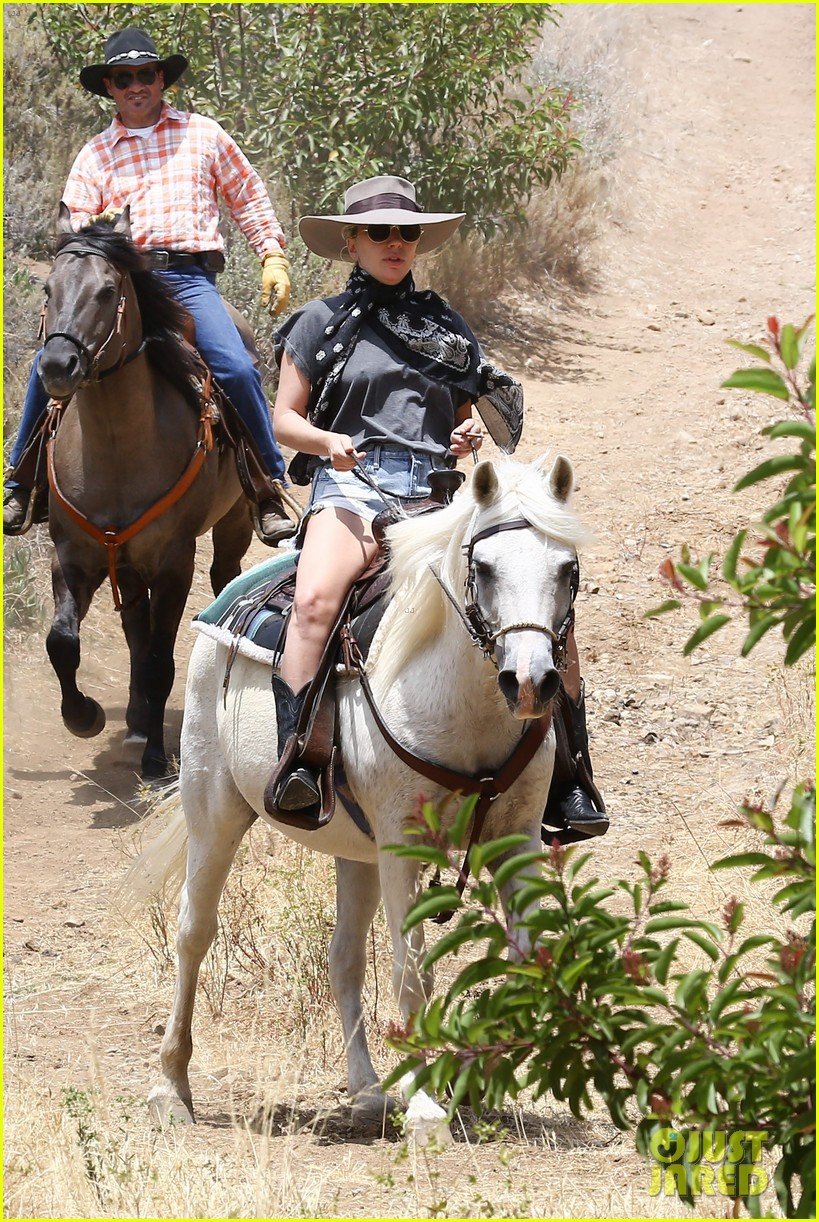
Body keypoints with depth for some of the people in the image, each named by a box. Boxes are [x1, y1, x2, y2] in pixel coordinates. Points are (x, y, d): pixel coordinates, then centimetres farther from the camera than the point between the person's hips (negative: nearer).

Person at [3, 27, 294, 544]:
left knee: (237, 369, -24)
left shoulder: (203, 134, 16)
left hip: (189, 276, -1)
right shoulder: (94, 156, 17)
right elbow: (75, 232, 10)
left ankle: (269, 488, -11)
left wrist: (274, 258, 9)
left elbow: (250, 200, 19)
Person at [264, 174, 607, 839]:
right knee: (315, 600, -37)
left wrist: (473, 431, 5)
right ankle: (296, 759, -38)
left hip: (437, 489, 3)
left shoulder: (446, 326, 23)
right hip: (353, 484, -3)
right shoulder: (323, 323, 14)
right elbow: (285, 419, 10)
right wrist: (329, 441, -11)